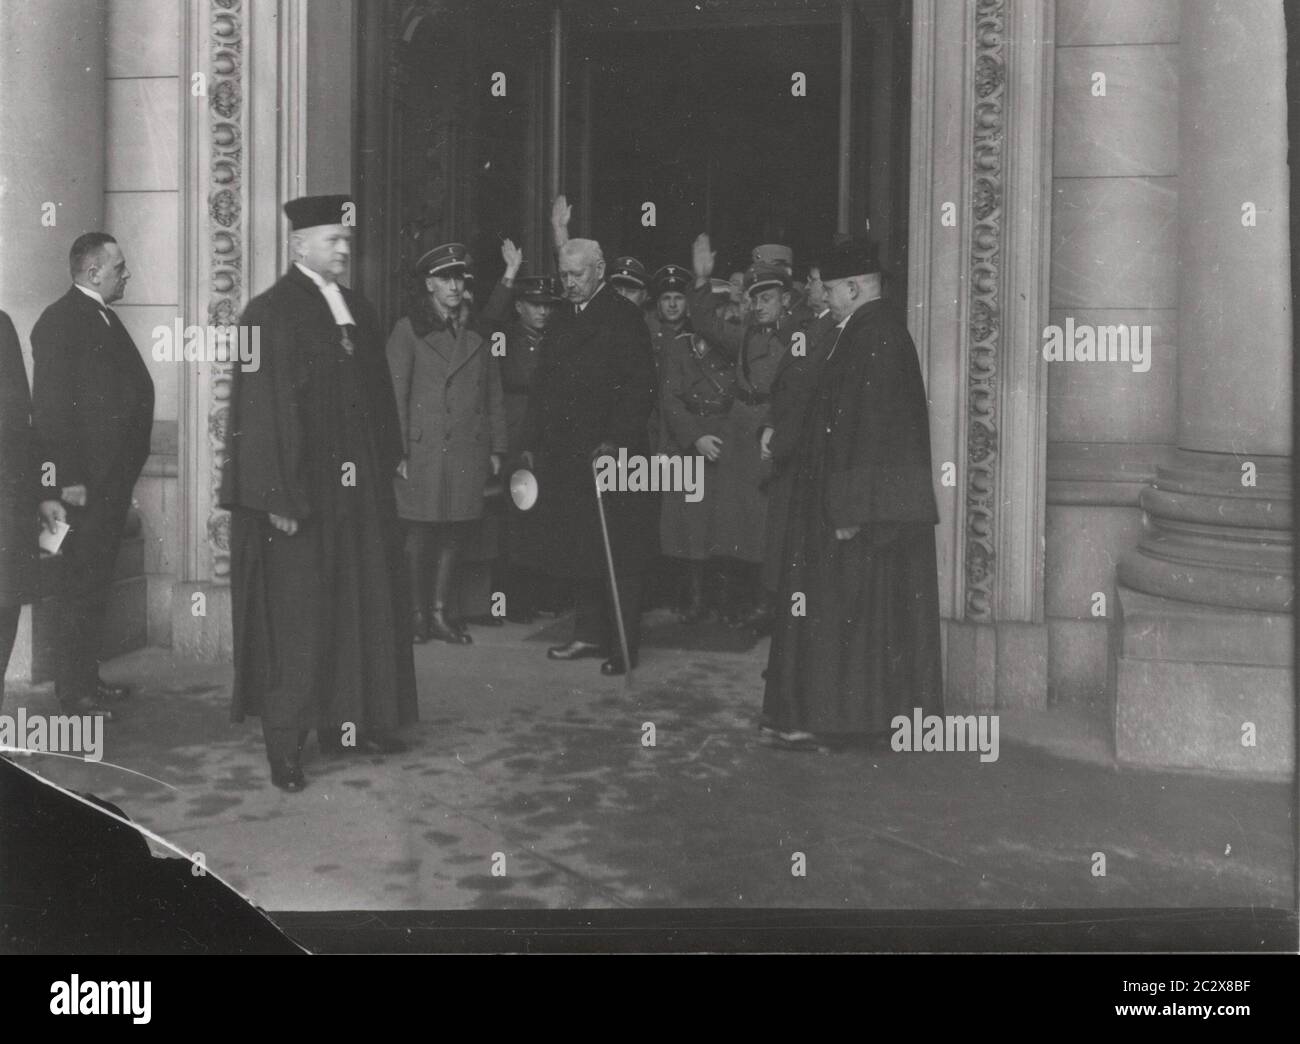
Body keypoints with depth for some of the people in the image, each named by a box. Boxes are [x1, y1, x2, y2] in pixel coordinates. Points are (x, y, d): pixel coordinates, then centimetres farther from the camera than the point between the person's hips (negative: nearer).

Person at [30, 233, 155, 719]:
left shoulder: (103, 318, 16)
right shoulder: (60, 321, -12)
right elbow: (51, 406, -17)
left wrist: (125, 471, 15)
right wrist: (68, 478, -20)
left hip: (112, 478, 9)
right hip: (85, 483, -9)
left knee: (95, 583, 15)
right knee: (79, 584, -3)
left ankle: (86, 678, 24)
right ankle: (73, 690, 4)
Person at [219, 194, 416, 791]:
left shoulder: (358, 311, 12)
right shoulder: (271, 314, -11)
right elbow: (261, 410, -15)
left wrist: (390, 459, 11)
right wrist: (278, 496, -20)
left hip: (359, 489, 8)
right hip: (300, 492, -8)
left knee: (359, 607, 12)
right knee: (297, 617, -2)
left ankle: (346, 723, 24)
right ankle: (286, 744, 6)